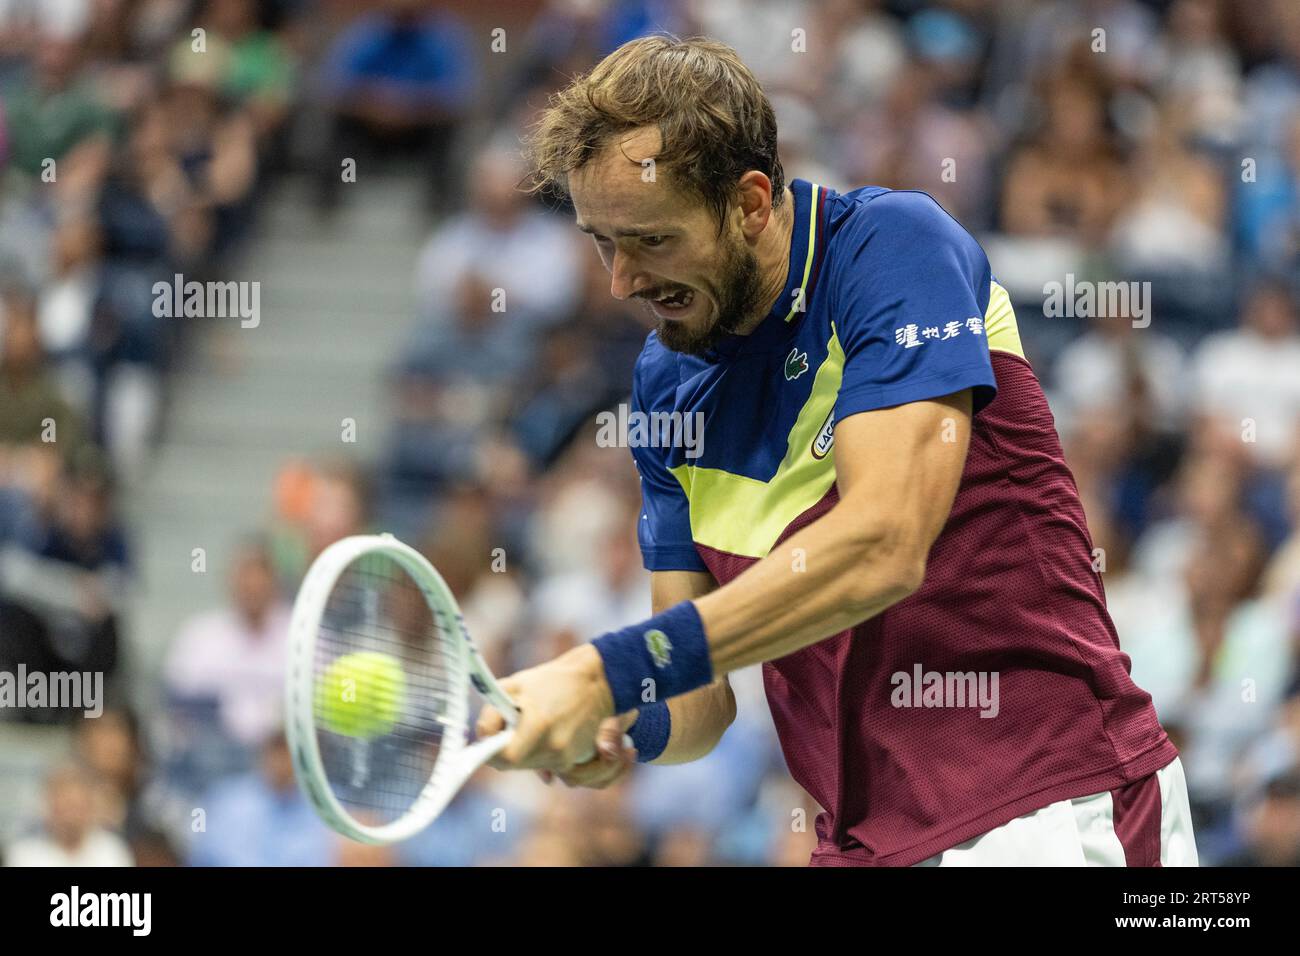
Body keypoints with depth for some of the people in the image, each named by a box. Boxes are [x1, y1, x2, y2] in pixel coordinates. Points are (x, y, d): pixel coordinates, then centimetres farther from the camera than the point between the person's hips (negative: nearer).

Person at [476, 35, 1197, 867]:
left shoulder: (897, 246, -11)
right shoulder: (668, 379, 7)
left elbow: (881, 547, -24)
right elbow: (706, 698, 8)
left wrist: (614, 671, -26)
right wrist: (625, 729, -16)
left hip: (1051, 817, -6)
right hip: (868, 836, 6)